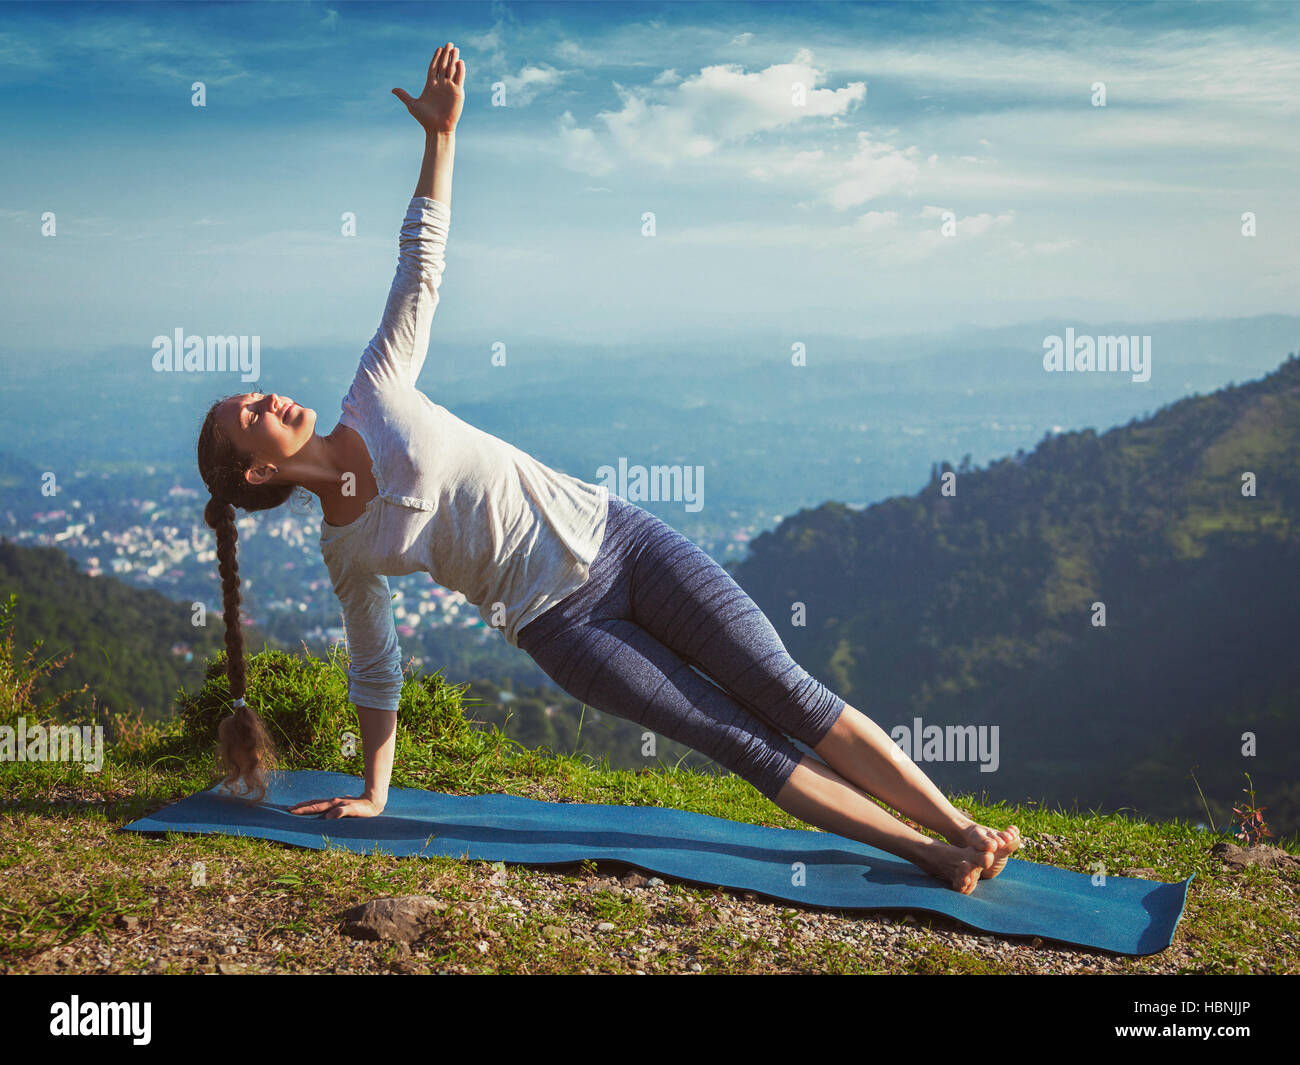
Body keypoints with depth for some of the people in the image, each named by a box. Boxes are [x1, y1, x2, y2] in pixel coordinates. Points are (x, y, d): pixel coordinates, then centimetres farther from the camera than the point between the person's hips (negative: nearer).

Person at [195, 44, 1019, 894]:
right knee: (743, 742, -8)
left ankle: (962, 829, -3)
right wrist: (373, 795, 12)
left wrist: (440, 133, -7)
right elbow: (376, 673, 11)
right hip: (559, 624, -1)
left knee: (787, 695, -5)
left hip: (617, 537, 2)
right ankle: (929, 855, -6)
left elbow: (421, 265, 1)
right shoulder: (347, 553, 1)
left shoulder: (375, 393, 3)